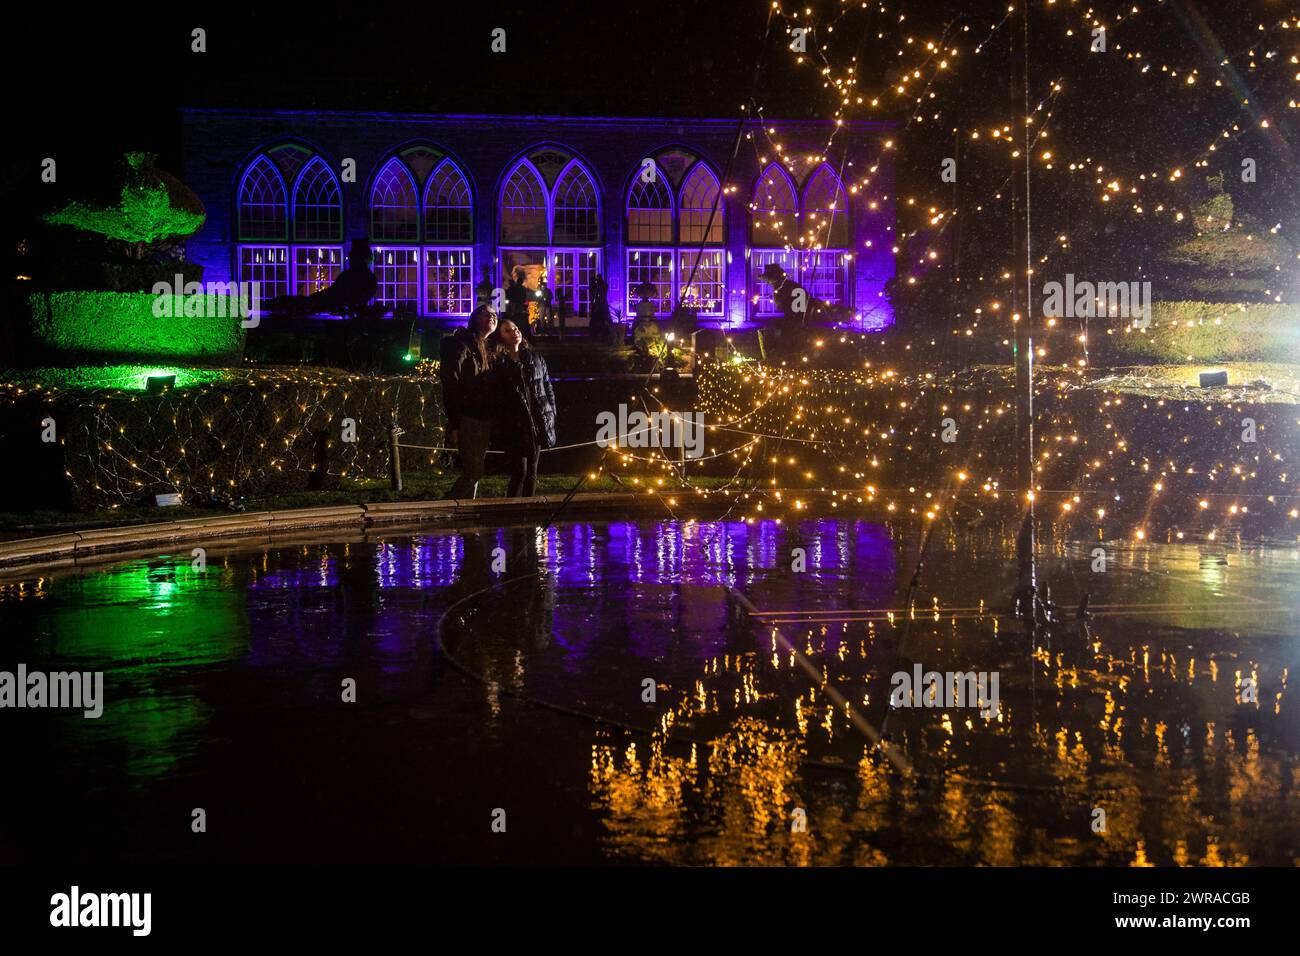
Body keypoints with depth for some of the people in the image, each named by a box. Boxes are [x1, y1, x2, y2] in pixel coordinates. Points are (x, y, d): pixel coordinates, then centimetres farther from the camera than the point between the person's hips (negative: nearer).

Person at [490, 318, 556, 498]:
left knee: (532, 471, 9)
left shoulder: (536, 359, 11)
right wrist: (501, 427, -9)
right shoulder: (499, 365, -2)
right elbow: (496, 399, -3)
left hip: (538, 425, 4)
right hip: (515, 427, -4)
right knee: (520, 471, -8)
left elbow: (548, 389, 14)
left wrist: (550, 417, 6)